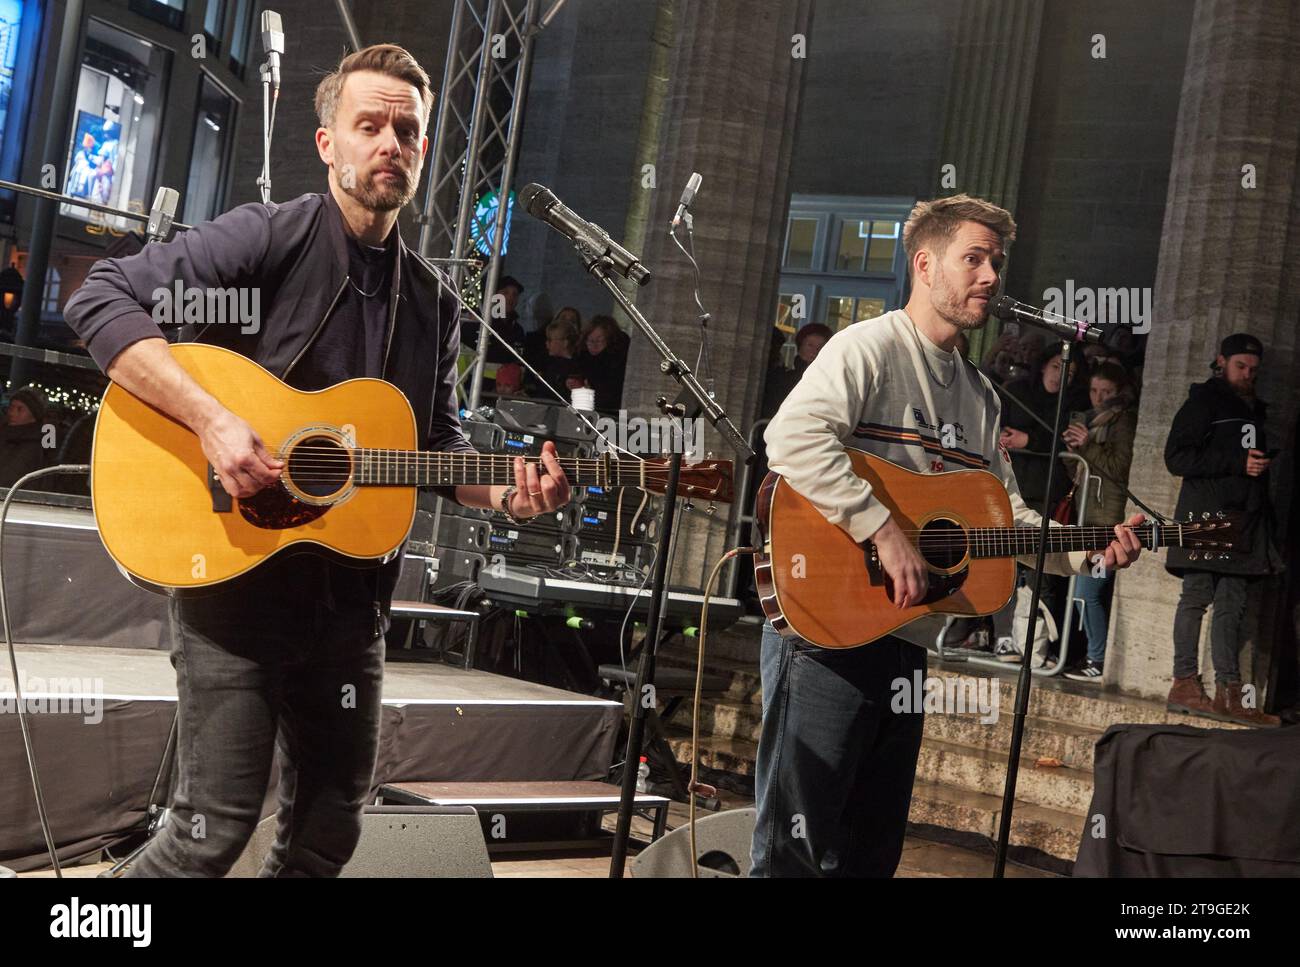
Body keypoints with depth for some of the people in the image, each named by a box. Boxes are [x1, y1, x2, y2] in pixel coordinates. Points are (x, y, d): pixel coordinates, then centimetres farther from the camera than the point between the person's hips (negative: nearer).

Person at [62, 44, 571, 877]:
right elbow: (103, 298, -15)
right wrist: (213, 419, -25)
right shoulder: (273, 237, -8)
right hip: (234, 574, -6)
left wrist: (503, 493, -3)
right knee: (215, 829, -6)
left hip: (350, 591, 6)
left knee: (330, 829, 13)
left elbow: (439, 446, 18)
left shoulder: (434, 301, 11)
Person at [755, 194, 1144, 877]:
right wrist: (886, 531, -27)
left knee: (873, 850, 15)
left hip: (906, 641, 9)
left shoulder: (979, 394, 18)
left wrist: (1089, 552, 6)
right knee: (799, 852, -5)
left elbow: (1007, 516, 22)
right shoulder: (871, 347, -8)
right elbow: (793, 438, -25)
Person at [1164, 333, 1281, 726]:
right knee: (1197, 595, -7)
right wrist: (1238, 463, -14)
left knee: (1232, 604, 4)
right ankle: (1185, 683, -5)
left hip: (1243, 518, 7)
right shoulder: (1203, 403, 0)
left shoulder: (1253, 409, 24)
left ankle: (1229, 693, 4)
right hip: (1206, 513, -7)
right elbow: (1176, 457, -11)